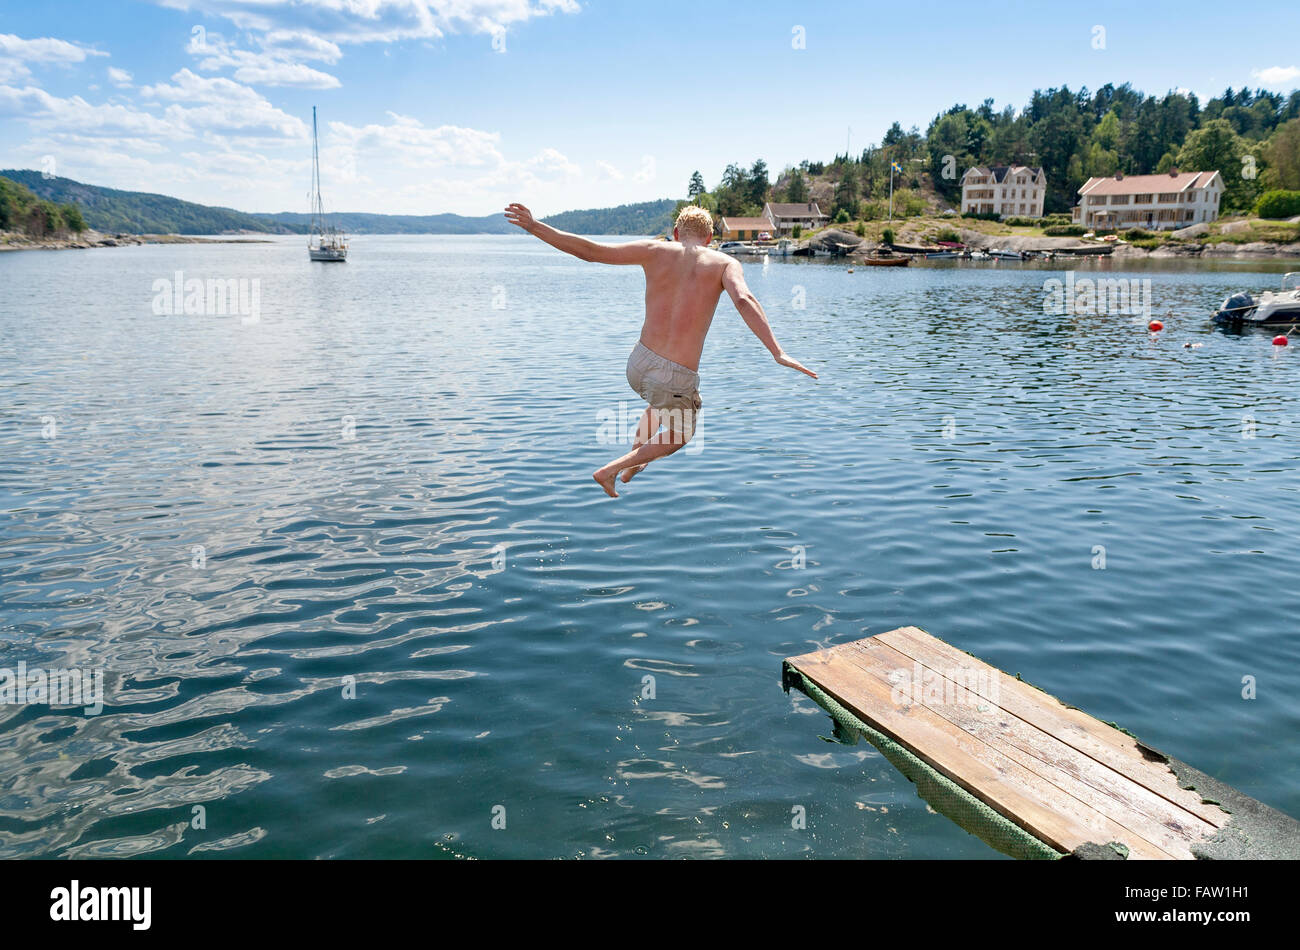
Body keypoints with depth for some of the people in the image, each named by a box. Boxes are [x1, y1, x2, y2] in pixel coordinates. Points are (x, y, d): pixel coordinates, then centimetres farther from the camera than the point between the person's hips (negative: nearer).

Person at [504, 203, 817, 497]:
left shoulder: (656, 251, 2)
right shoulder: (724, 263, -3)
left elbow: (589, 250, 0)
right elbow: (743, 300, -23)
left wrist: (534, 226, 9)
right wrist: (777, 352, -29)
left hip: (639, 366, 4)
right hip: (675, 382, -4)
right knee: (679, 434, 30)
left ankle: (633, 462, 49)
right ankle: (610, 470, 24)